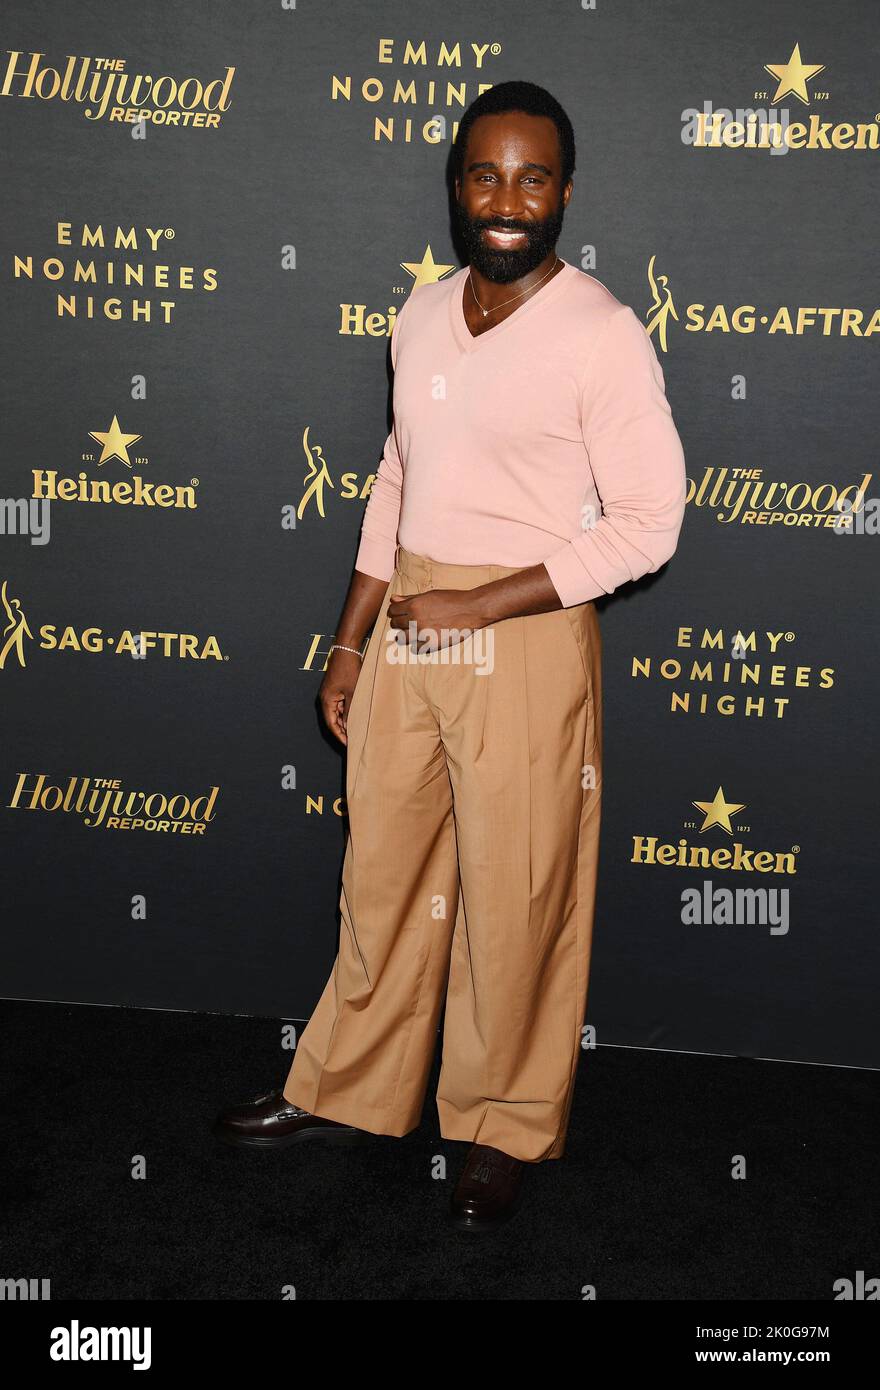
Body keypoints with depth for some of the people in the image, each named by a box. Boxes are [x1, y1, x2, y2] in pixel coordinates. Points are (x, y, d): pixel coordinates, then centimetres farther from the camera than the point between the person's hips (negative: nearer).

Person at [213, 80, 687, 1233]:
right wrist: (353, 639, 14)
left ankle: (506, 1130, 26)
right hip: (405, 631, 6)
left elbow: (648, 524, -13)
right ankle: (349, 1093, 34)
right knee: (383, 877, 16)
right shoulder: (424, 315, 9)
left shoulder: (604, 336, -11)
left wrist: (479, 605, -16)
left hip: (526, 641, -6)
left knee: (515, 900, 6)